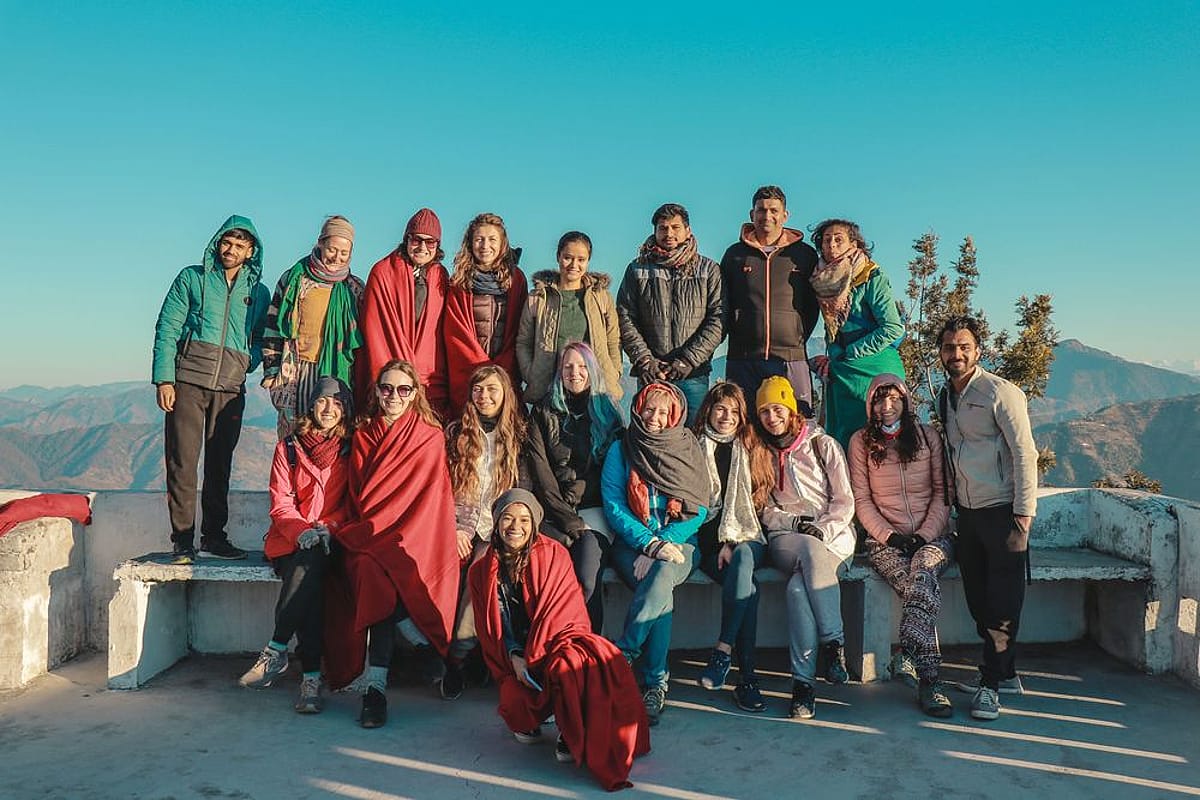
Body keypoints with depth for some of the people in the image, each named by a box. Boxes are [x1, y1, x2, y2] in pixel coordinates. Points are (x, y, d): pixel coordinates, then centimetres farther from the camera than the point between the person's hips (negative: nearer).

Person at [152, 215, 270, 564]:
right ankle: (182, 540, 1)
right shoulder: (192, 278, 8)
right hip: (188, 381, -2)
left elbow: (262, 339, 19)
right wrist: (164, 379, -7)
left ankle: (213, 535, 17)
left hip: (231, 389, 2)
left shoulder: (258, 292, 14)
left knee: (220, 463, 7)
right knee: (183, 461, -5)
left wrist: (247, 365, -2)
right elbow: (166, 330, 3)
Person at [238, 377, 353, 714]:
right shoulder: (288, 448, 11)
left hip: (329, 540, 0)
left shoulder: (349, 451, 11)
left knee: (309, 566, -36)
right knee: (309, 566, -34)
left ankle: (276, 652, -25)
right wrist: (302, 531, -17)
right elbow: (280, 504, 3)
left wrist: (328, 528, -11)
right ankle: (311, 676, -35)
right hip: (291, 541, 0)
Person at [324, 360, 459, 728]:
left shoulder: (429, 436, 4)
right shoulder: (363, 435, 13)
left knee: (378, 573, -33)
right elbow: (359, 497, 11)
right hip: (366, 540, 3)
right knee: (373, 571, -31)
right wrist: (366, 533, -6)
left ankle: (375, 687, -28)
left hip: (412, 539, -3)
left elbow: (425, 497, -2)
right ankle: (430, 648, -21)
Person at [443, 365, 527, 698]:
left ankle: (458, 655, -22)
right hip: (457, 524, 1)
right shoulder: (455, 433, 12)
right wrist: (454, 529, -5)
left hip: (496, 529, -1)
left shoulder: (517, 437, 11)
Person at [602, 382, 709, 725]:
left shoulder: (689, 450, 9)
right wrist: (650, 544, -15)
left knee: (662, 578, -33)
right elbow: (613, 505, -1)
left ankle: (619, 658, -25)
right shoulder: (621, 450, 7)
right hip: (632, 543, 0)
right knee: (660, 592, -30)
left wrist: (664, 545, -12)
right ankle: (655, 682, -24)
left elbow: (698, 510, 3)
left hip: (680, 543, 1)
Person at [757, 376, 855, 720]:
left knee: (799, 586, -33)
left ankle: (803, 678, -26)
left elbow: (844, 502, 5)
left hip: (832, 534, -1)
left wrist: (822, 530, -12)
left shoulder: (823, 445, 8)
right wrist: (796, 523, -5)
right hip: (784, 539, 1)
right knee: (811, 554, -37)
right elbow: (763, 510, 12)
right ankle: (834, 643, -29)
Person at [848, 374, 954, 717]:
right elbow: (861, 501, 4)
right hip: (886, 539, -1)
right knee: (922, 590, -29)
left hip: (932, 537, 1)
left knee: (921, 570, -35)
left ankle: (908, 657, -37)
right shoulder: (861, 441, 7)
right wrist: (889, 537, -10)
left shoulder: (928, 435, 8)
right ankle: (929, 680, -31)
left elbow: (942, 493, 5)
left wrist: (924, 535, -9)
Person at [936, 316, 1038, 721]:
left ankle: (991, 684, 7)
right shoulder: (944, 397, 11)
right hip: (967, 513, 7)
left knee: (1002, 603, -2)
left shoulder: (1000, 392, -11)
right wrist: (953, 505, 13)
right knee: (978, 600, 11)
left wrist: (1023, 519, -18)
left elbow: (1025, 454, -14)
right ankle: (1006, 674, 25)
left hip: (1001, 512, -7)